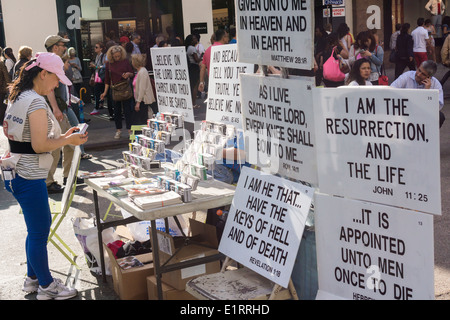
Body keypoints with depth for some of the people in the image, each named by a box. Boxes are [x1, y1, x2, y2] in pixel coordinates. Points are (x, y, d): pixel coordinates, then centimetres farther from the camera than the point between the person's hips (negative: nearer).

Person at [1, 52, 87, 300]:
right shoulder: (36, 102, -18)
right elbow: (39, 145, -21)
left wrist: (62, 136, 14)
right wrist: (68, 141, -8)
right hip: (30, 178, -10)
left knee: (36, 228, 20)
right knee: (40, 231, 3)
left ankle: (33, 278, 33)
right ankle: (46, 286, 16)